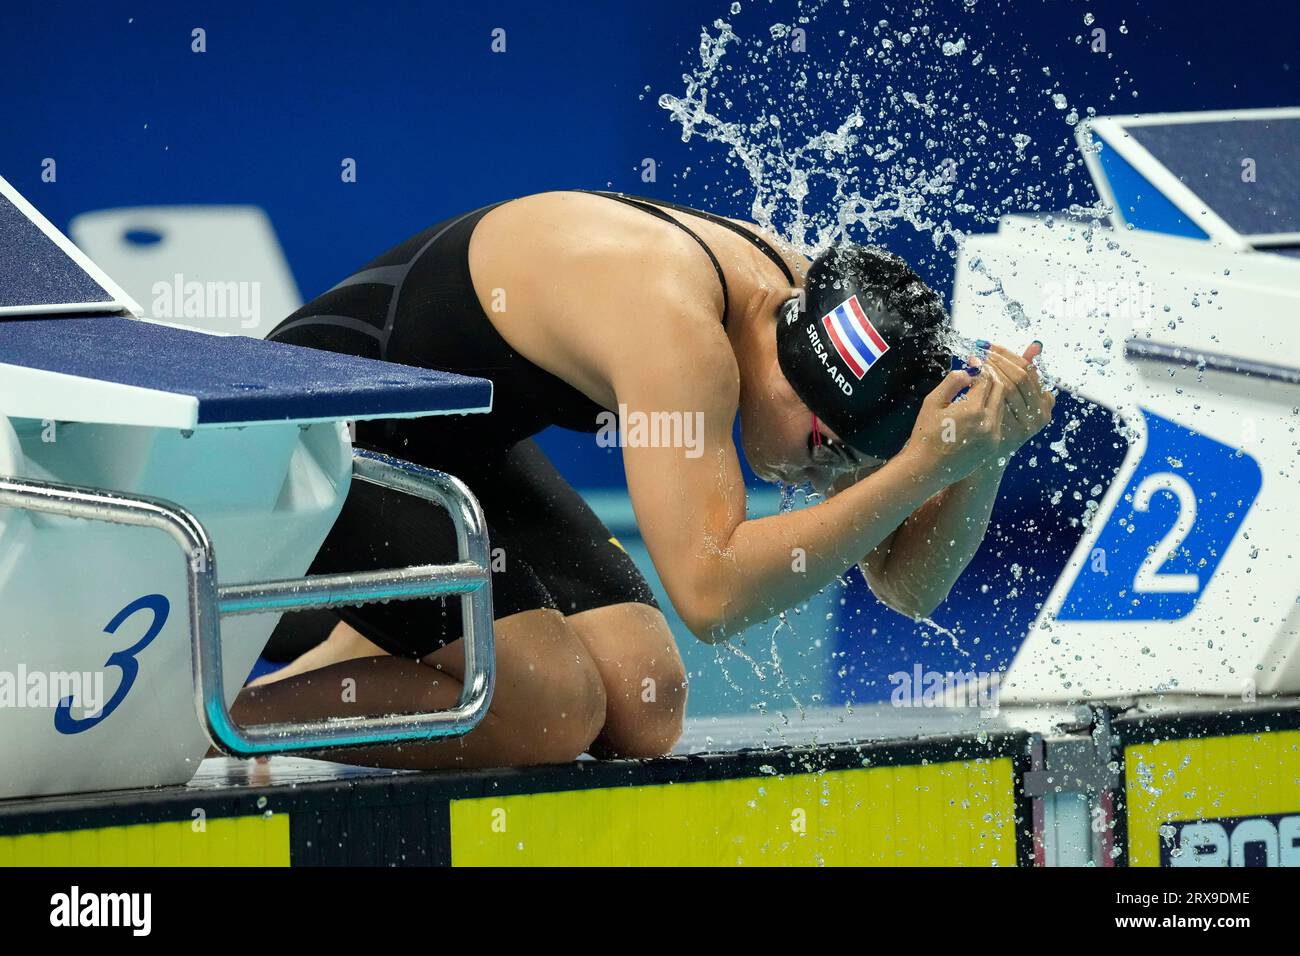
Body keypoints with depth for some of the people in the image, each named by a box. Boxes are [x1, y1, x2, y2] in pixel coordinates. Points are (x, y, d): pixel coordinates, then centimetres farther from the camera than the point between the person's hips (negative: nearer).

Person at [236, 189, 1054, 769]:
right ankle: (221, 705, -7)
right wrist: (920, 471, -42)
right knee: (553, 710, -20)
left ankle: (367, 644, 17)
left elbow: (909, 586, -3)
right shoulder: (676, 329, -34)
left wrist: (984, 459, -21)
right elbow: (713, 593, -43)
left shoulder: (809, 300, -8)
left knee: (640, 712, -2)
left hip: (451, 445, 9)